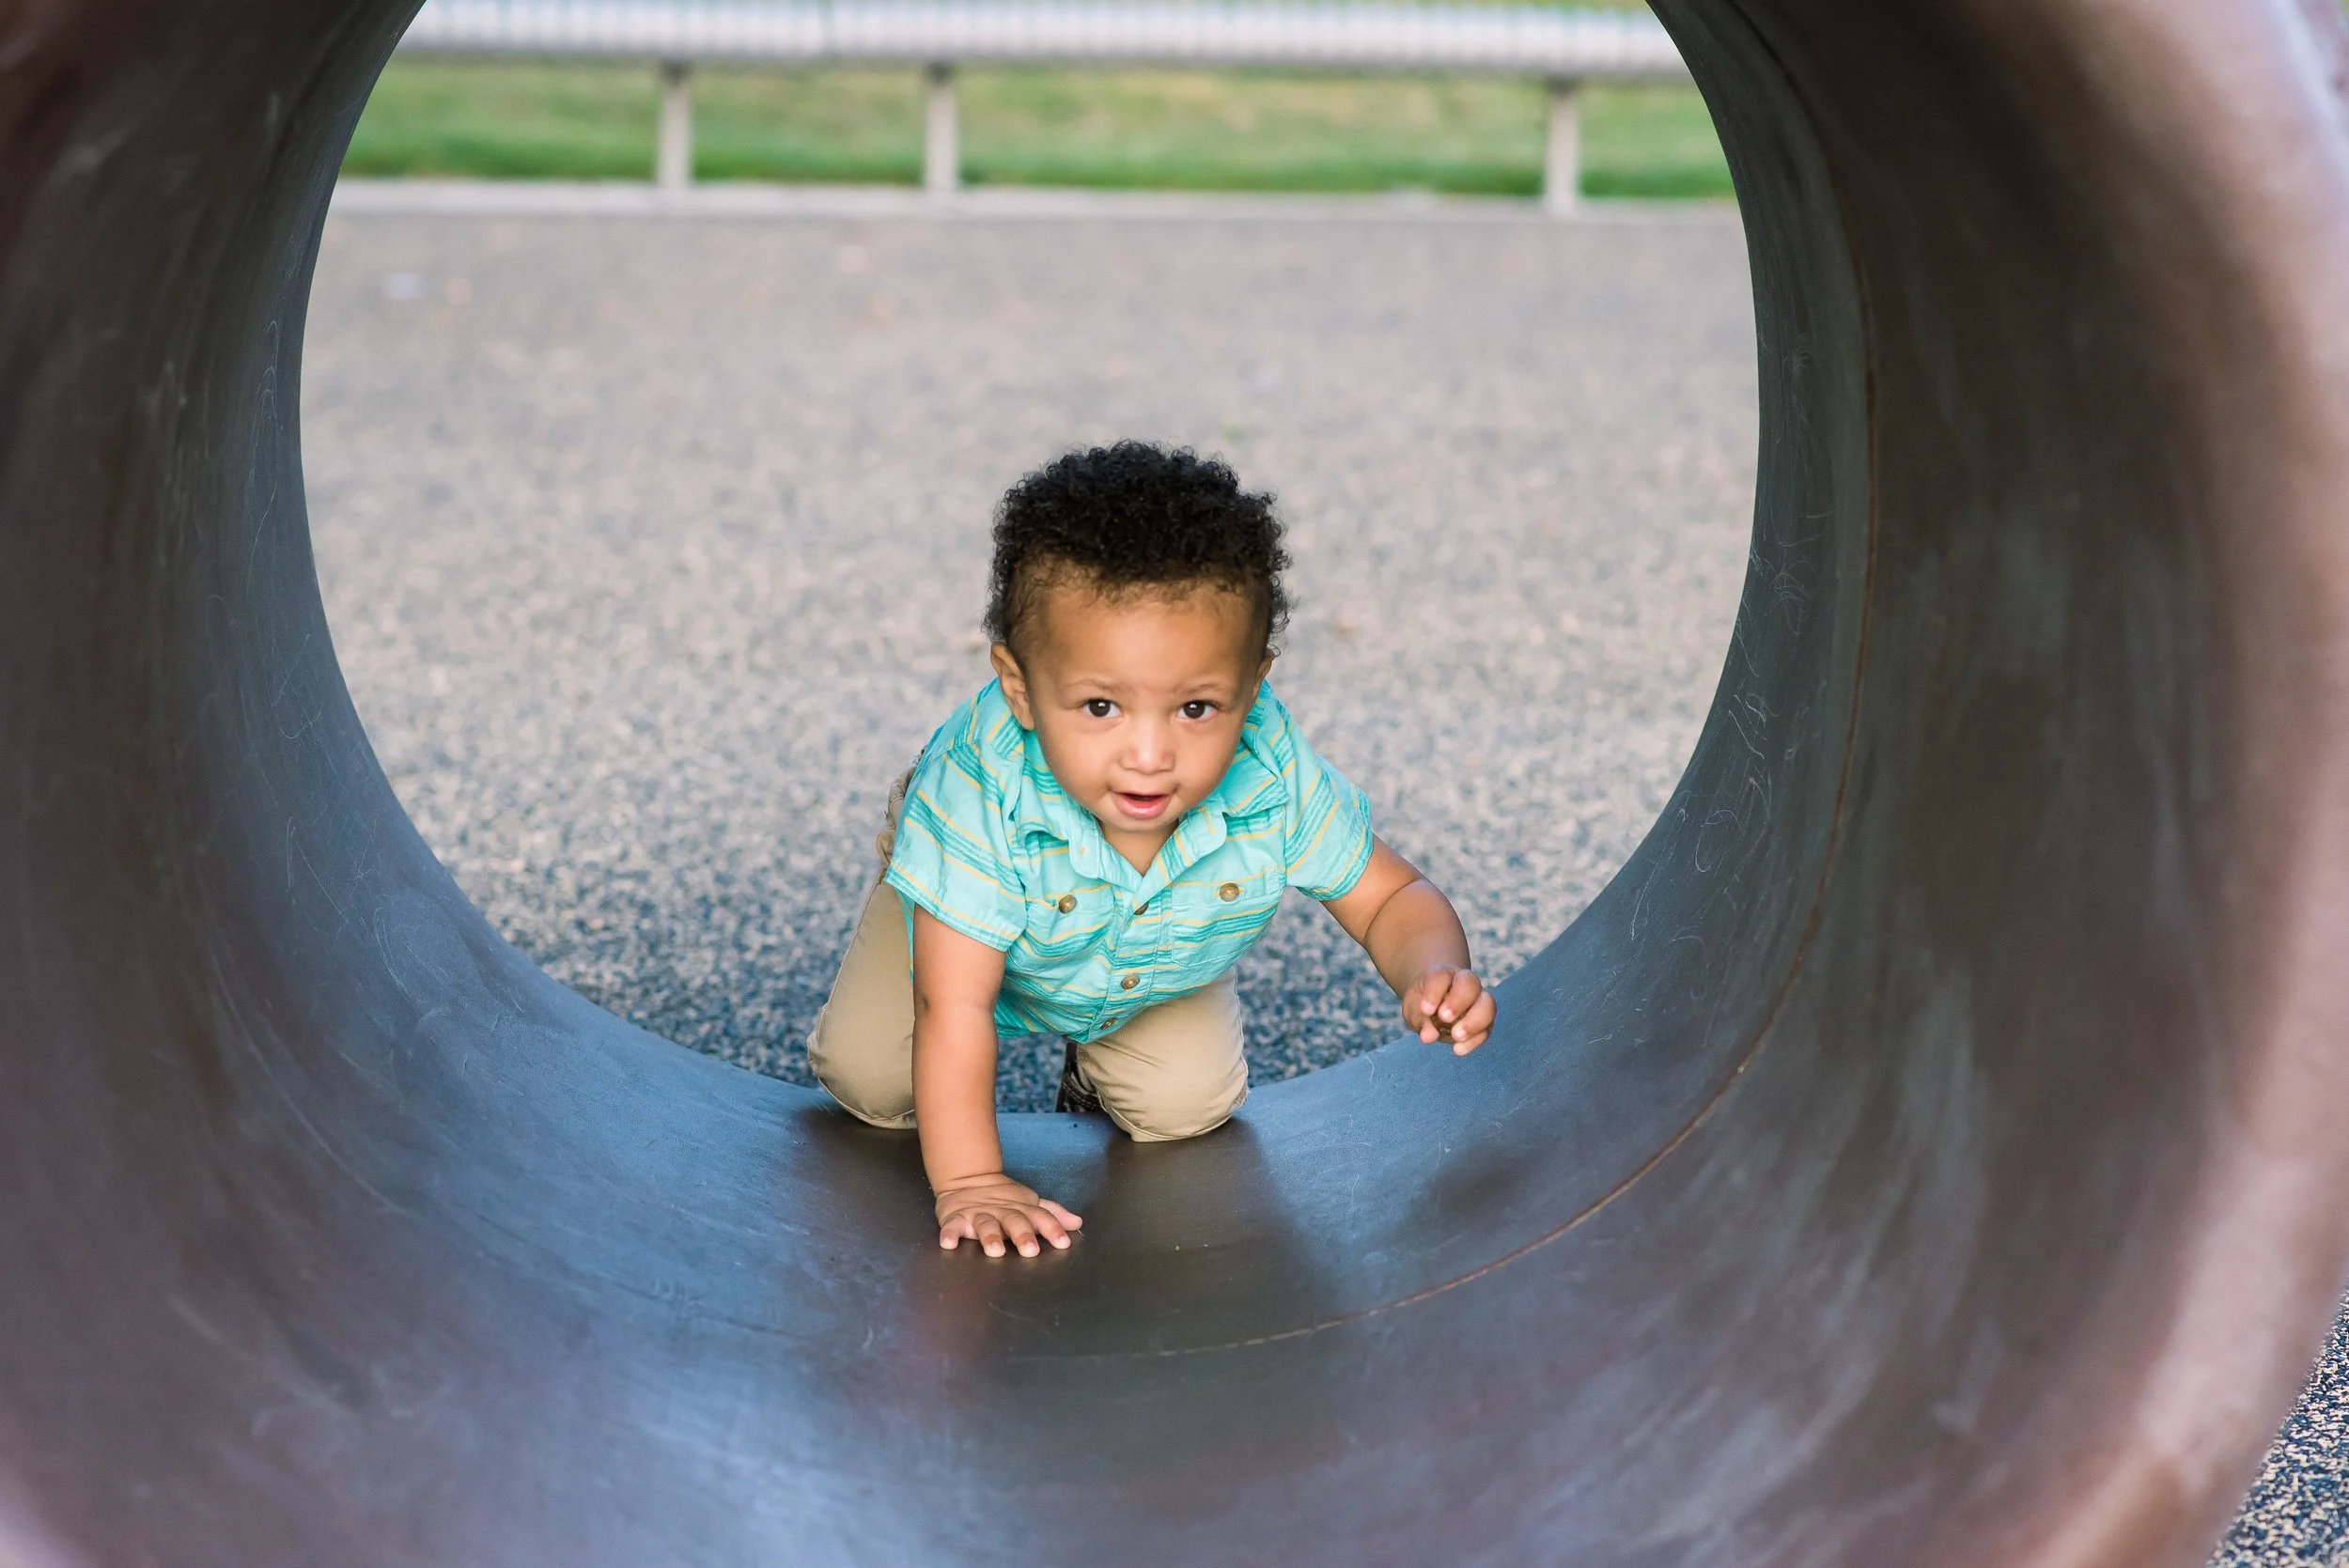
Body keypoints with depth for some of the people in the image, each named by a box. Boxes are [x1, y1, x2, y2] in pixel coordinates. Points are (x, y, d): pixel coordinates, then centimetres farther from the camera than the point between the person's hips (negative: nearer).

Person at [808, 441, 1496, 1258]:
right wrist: (968, 1181, -41)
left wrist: (1437, 973, -45)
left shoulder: (1277, 782, -39)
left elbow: (1392, 899, -23)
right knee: (866, 1074, -7)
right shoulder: (982, 792, -47)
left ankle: (1097, 1067, 27)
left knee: (1189, 1104, -6)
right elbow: (954, 1007, -40)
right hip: (968, 911, -2)